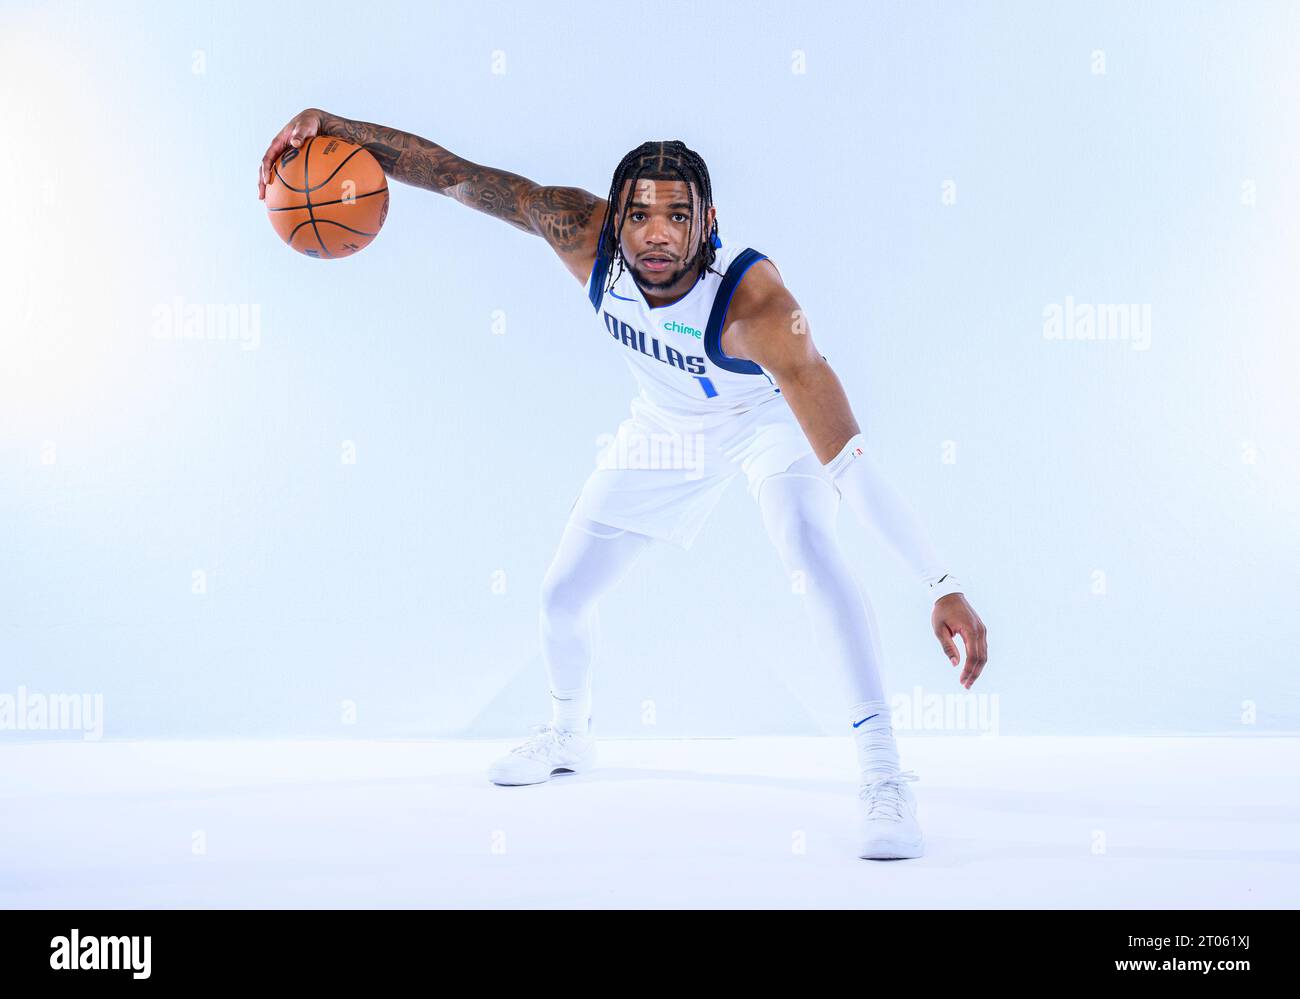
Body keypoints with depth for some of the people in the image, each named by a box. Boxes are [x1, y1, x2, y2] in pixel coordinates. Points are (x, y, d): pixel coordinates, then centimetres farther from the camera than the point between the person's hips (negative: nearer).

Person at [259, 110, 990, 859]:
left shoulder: (755, 302, -42)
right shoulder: (585, 235, -31)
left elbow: (849, 460, -45)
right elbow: (453, 174, -25)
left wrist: (944, 584, -49)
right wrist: (336, 128, -38)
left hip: (771, 415, -4)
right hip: (669, 424, 4)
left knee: (811, 546, -33)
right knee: (563, 594, 6)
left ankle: (882, 770, -25)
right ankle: (570, 732, 37)